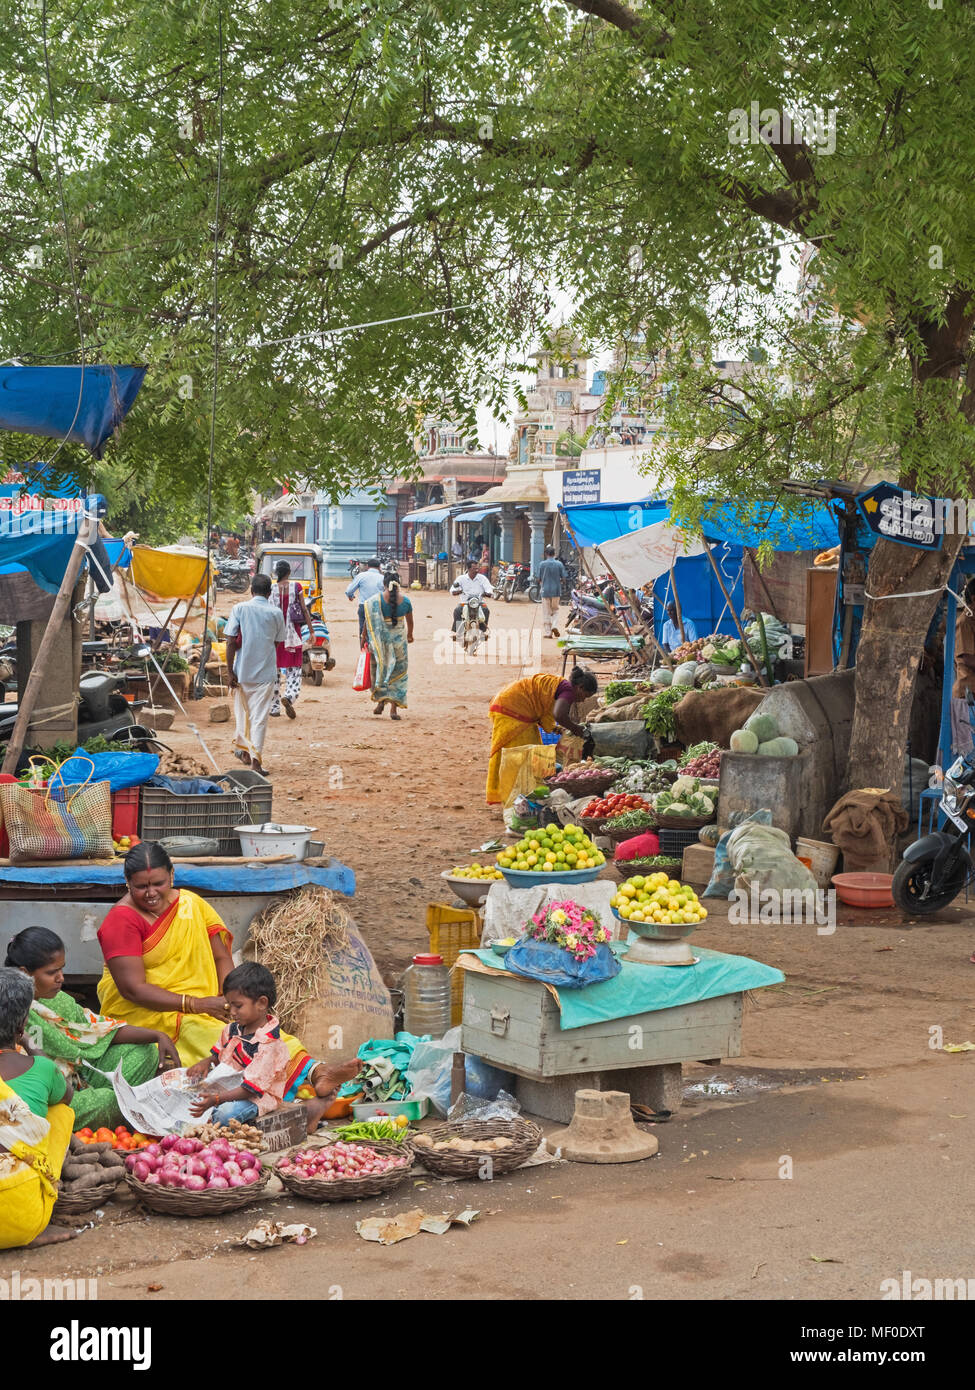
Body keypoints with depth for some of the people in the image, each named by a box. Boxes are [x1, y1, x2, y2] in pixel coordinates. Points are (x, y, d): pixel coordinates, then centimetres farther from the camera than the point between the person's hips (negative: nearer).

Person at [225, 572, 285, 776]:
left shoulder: (239, 609, -5)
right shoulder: (276, 612, -2)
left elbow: (231, 643, -8)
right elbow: (278, 642, 8)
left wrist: (230, 671, -5)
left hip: (242, 671, 1)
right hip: (266, 672, -1)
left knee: (243, 711, 19)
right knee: (260, 716, 1)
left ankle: (243, 749, 33)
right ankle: (256, 758, -6)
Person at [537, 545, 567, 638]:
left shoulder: (542, 564, -4)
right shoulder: (559, 564, -3)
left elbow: (539, 579, 1)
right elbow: (564, 579, 0)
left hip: (545, 591, -1)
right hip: (556, 591, 1)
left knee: (546, 613, 4)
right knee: (555, 610, 17)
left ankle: (548, 632, 2)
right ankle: (554, 625, -5)